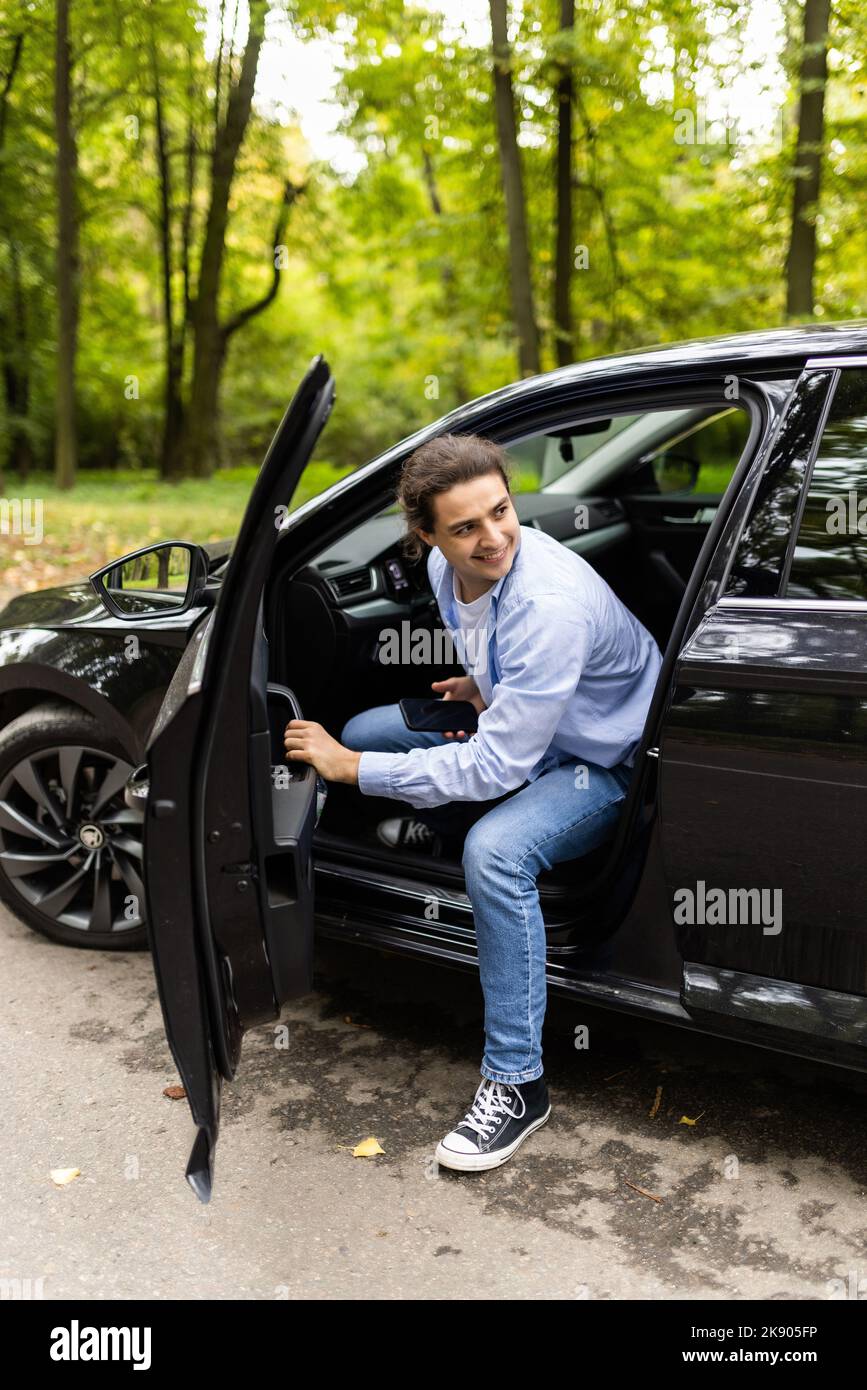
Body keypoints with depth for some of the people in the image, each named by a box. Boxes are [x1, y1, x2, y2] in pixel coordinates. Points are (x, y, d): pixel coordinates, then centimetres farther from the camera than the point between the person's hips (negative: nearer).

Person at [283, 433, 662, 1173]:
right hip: (517, 723, 8)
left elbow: (498, 767, -34)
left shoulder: (551, 606, -37)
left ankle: (516, 1084, -21)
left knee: (496, 851, -37)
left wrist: (352, 769, -30)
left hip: (604, 763, -8)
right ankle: (439, 824, 37)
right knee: (363, 732, 4)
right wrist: (482, 685, -4)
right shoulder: (446, 566, -11)